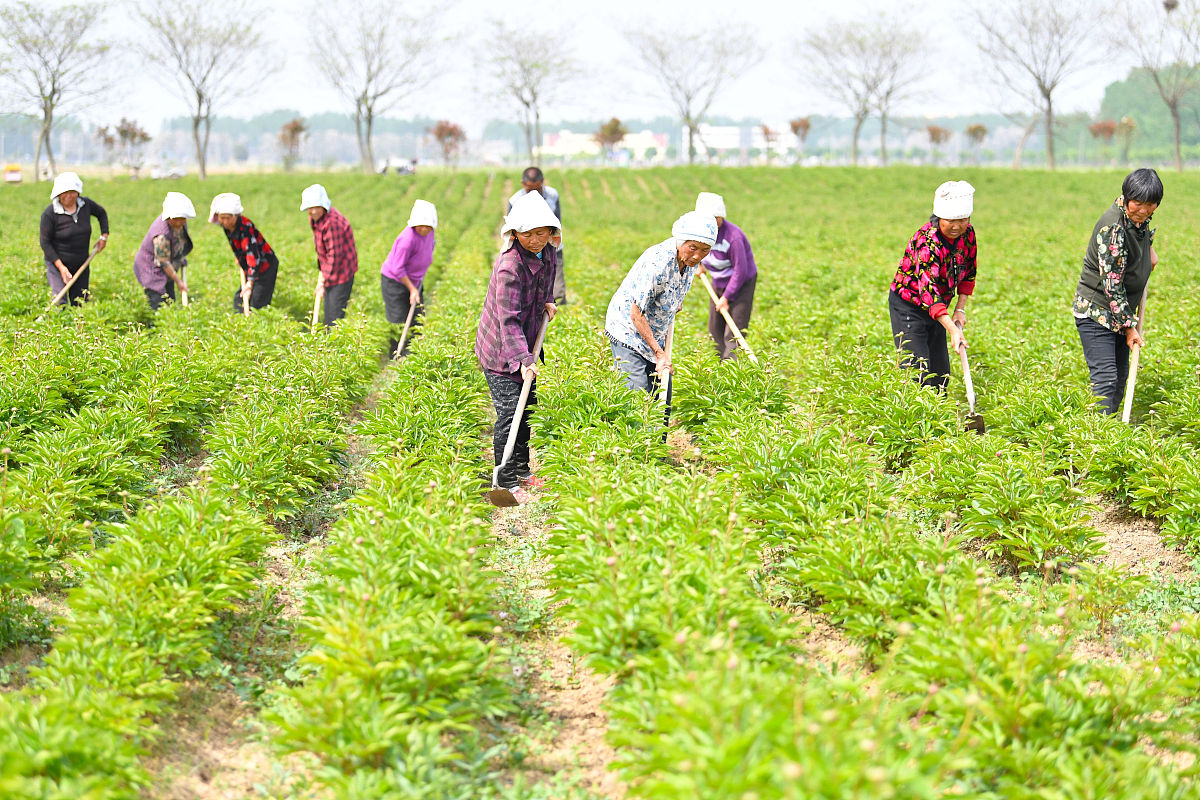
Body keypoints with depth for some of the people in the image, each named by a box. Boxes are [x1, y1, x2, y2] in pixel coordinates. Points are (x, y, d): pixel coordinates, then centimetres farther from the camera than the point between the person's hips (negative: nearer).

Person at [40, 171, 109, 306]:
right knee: (60, 304, -16)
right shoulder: (49, 214, -17)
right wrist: (60, 266, -19)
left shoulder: (85, 204, -4)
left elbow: (101, 213, 19)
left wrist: (104, 236, 8)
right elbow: (45, 243, -13)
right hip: (57, 263, -4)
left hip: (81, 264, 4)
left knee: (80, 304, 5)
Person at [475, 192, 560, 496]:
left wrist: (547, 301, 4)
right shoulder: (510, 266, -28)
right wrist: (523, 360, -37)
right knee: (510, 412, -10)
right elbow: (509, 320, -31)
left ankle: (522, 471, 32)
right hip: (501, 351, -9)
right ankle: (507, 482, 0)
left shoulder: (547, 254, -2)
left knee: (528, 406, 17)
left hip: (525, 346, 9)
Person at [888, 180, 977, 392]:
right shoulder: (927, 241, -31)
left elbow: (968, 272, 9)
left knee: (940, 374, 10)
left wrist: (960, 309, -2)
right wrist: (952, 330, -49)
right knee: (916, 371, -15)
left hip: (938, 306, 7)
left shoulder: (967, 234, -8)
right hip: (908, 305, -7)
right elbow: (928, 289, -40)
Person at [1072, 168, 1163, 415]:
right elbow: (1112, 284, -24)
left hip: (1121, 311, 9)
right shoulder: (1113, 227, -26)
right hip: (1096, 311, -9)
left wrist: (1149, 248, 16)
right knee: (1105, 378, -17)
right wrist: (1130, 326, -20)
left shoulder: (1139, 216, -1)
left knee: (1120, 376, 10)